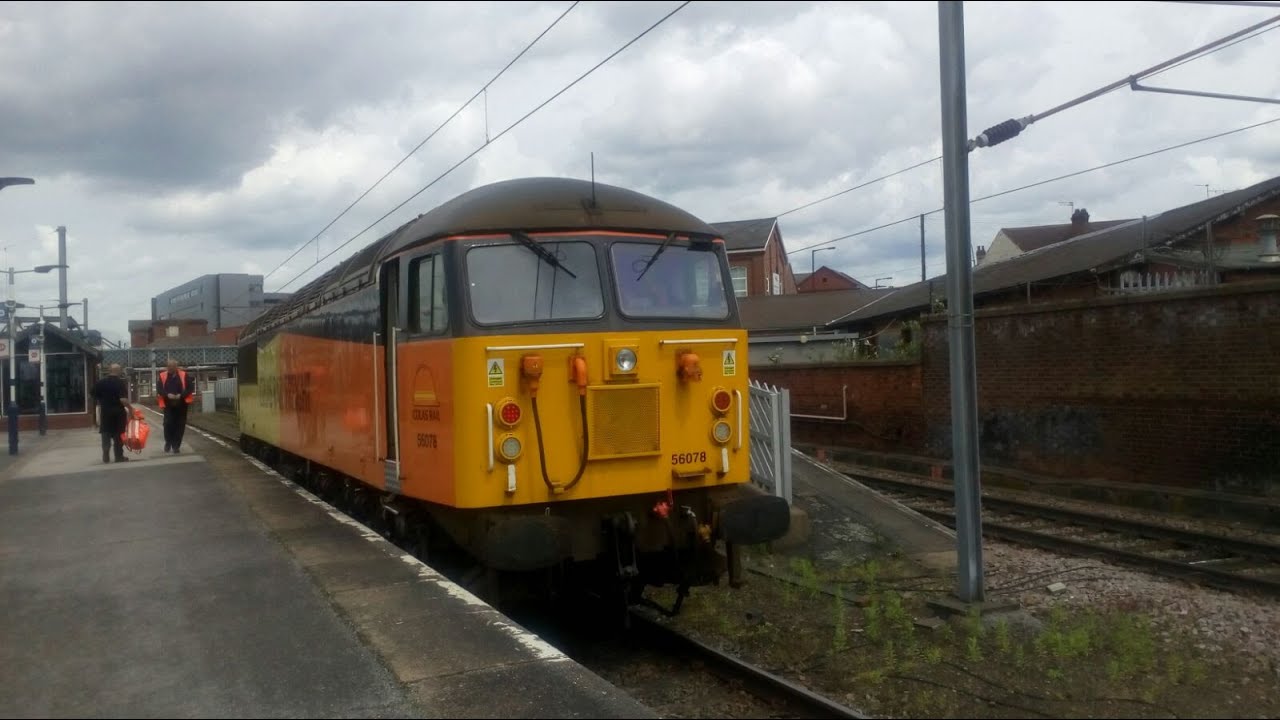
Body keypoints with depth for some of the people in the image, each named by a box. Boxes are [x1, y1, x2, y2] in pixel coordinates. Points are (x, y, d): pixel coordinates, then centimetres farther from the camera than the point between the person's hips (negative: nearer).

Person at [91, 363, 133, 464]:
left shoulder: (100, 382, 1)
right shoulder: (121, 382, -11)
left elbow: (94, 398, 5)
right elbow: (123, 399, -20)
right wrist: (130, 408, -8)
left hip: (105, 412, 3)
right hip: (118, 412, -3)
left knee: (106, 435, 12)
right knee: (118, 435, 6)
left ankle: (106, 456, 7)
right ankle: (119, 457, 11)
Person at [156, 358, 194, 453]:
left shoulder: (183, 375, 1)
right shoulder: (162, 376, 4)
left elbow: (190, 388, -1)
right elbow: (159, 389, 1)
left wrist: (181, 395, -15)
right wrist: (167, 395, -17)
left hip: (181, 405, 0)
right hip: (168, 405, 0)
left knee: (179, 425, 2)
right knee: (168, 424, -7)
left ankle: (176, 445, 12)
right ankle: (168, 442, 17)